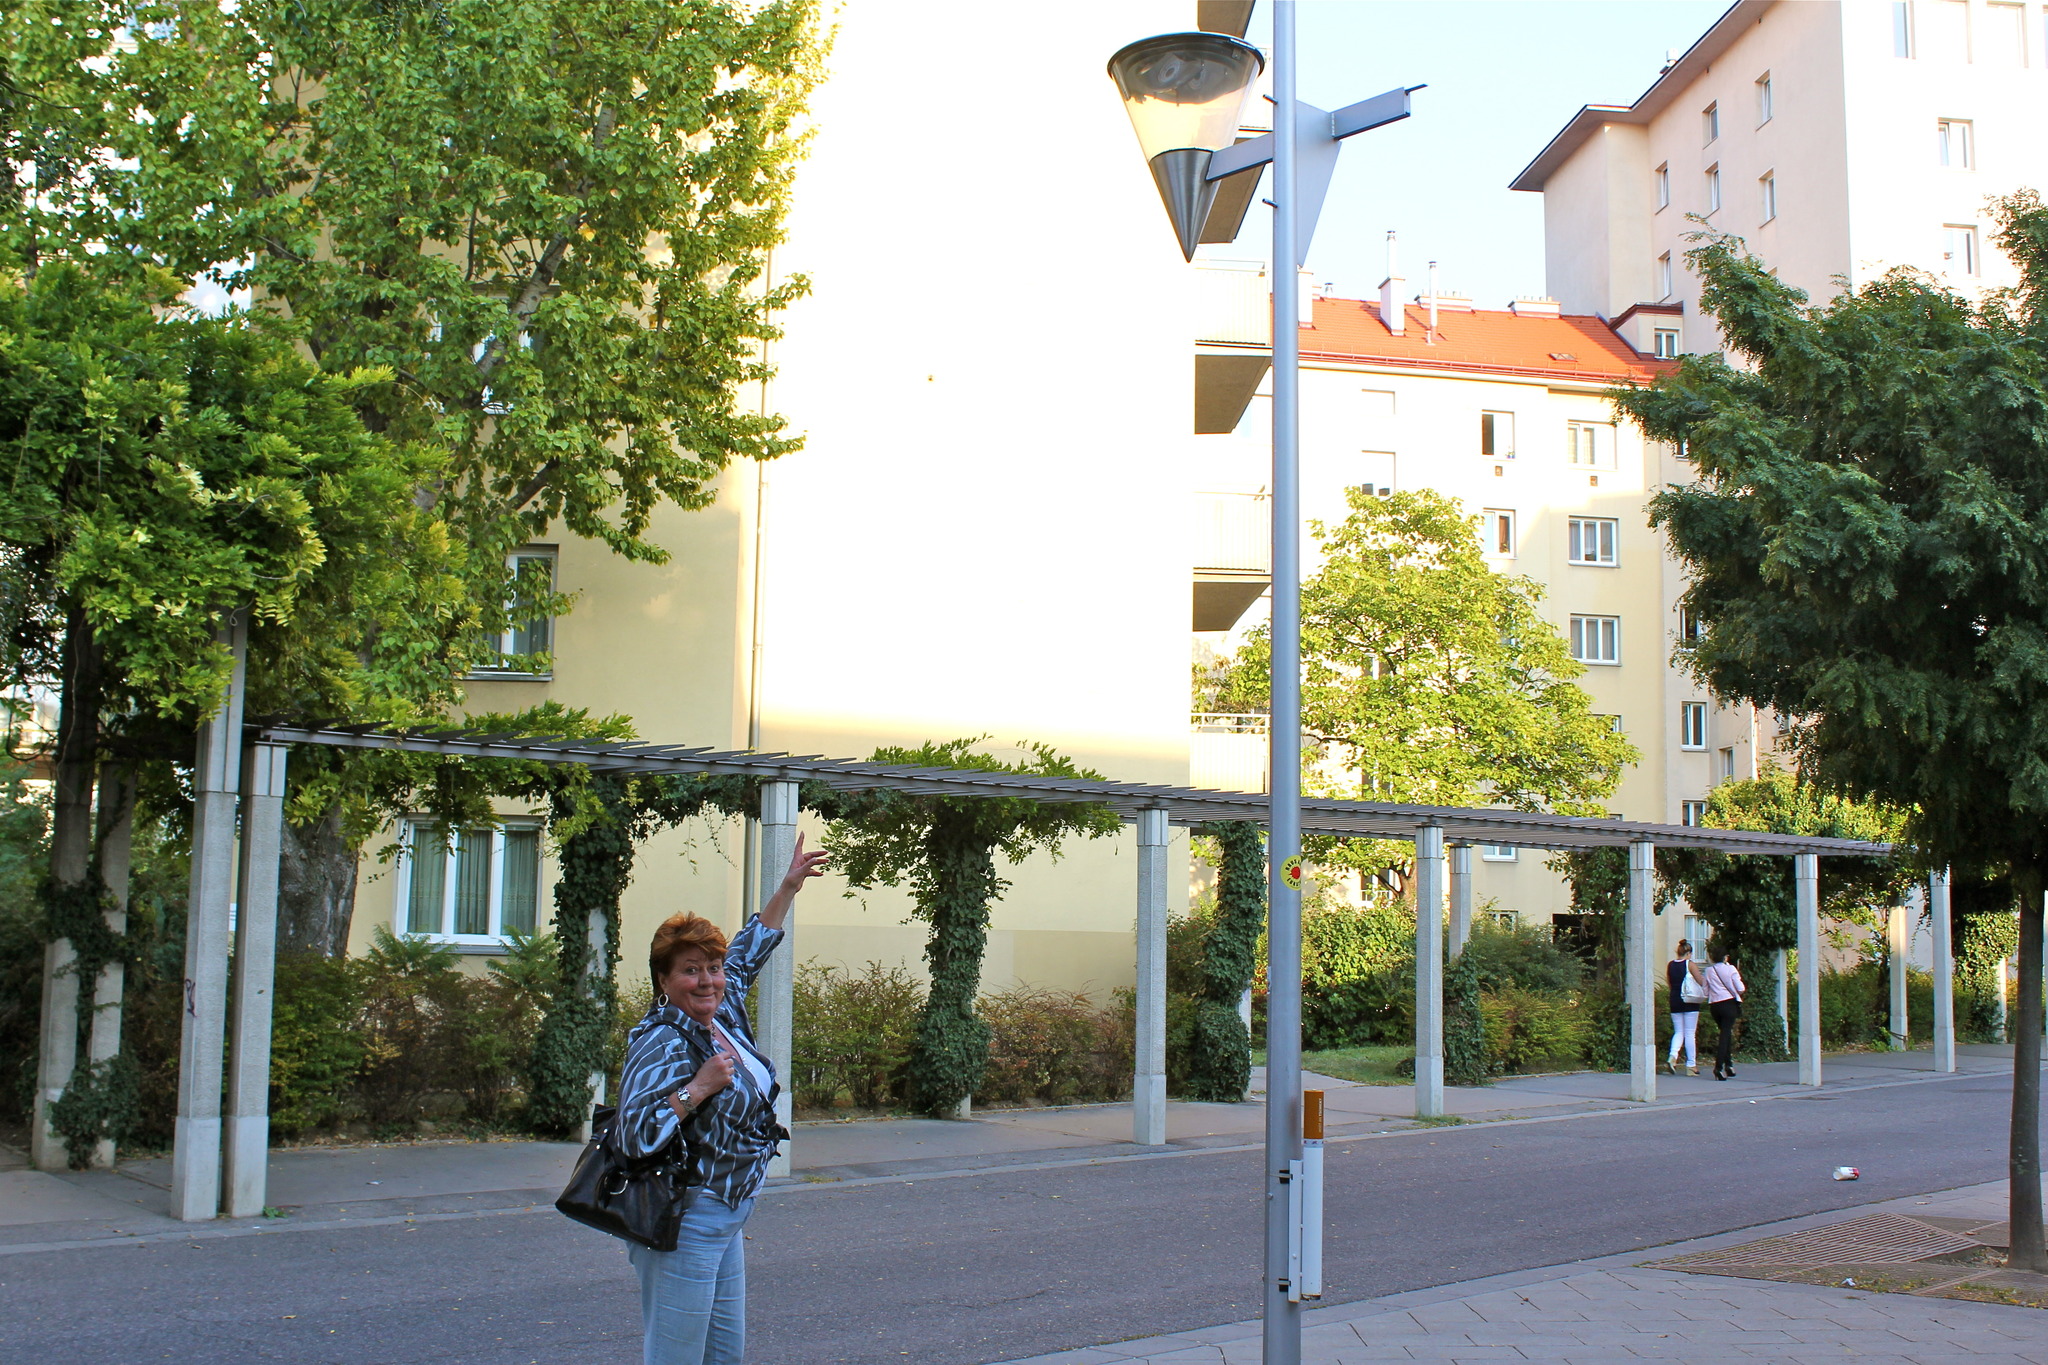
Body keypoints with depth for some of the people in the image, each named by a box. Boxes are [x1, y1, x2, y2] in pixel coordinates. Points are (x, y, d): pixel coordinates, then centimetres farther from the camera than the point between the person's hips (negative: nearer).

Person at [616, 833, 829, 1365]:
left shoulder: (723, 1012, 6)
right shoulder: (663, 1042, -19)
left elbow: (749, 953, 25)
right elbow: (636, 1135, -27)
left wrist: (788, 888, 27)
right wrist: (699, 1088, -27)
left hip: (726, 1221, 10)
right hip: (686, 1225, -9)